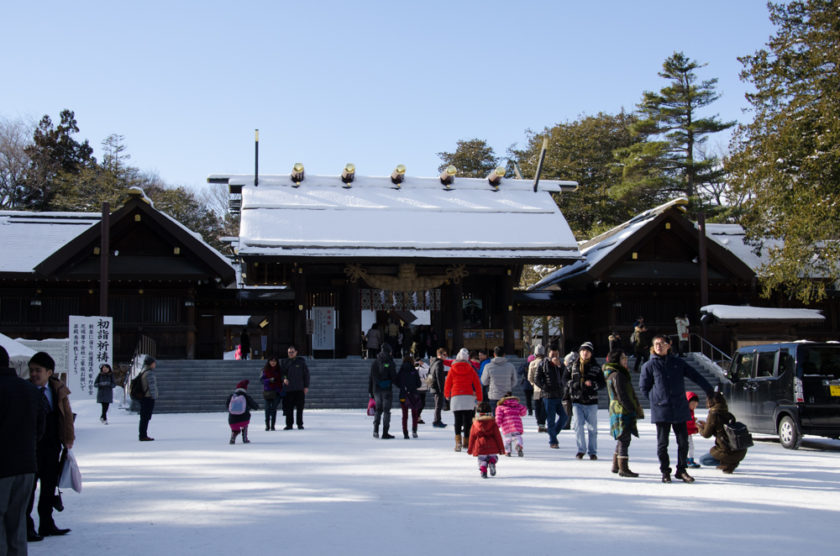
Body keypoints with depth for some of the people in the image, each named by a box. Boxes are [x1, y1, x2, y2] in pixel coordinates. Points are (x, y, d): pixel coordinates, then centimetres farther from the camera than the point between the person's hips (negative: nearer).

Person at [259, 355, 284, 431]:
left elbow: (282, 379, 8)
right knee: (268, 408, 1)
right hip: (268, 391, -1)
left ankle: (272, 425, 1)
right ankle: (267, 425, 11)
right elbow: (261, 379, -3)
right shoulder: (265, 370, 1)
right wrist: (269, 380, -21)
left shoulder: (279, 370, 6)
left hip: (277, 392, 1)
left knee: (274, 408, -3)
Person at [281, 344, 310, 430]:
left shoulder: (301, 361, 4)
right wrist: (284, 378, -11)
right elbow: (283, 372, 13)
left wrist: (306, 386, -2)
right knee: (289, 408, 1)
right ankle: (289, 424, 8)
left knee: (300, 408, 1)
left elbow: (306, 374, 5)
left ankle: (300, 424, 10)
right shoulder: (285, 362, 9)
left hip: (299, 388, -1)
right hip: (288, 389, 1)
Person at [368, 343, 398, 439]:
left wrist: (370, 391, 13)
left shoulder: (375, 362, 6)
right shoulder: (390, 363, -8)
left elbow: (370, 377, 8)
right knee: (386, 410, 2)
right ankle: (385, 433, 0)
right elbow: (394, 377, -10)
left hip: (376, 389, 4)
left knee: (378, 409, 15)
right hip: (387, 389, -4)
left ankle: (375, 430, 0)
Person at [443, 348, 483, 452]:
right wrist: (480, 398, 12)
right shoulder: (471, 370, 4)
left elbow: (447, 384, 11)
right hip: (469, 397, 0)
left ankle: (458, 440, -19)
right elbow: (477, 384, 5)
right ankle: (466, 440, 13)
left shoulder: (452, 370, 3)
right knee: (467, 420, 8)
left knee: (458, 420, -2)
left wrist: (447, 395, 29)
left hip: (456, 397, 0)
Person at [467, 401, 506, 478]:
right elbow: (498, 436, 2)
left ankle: (483, 470, -16)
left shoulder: (474, 425, 5)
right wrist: (501, 448, 7)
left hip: (480, 447, 0)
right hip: (492, 446, 0)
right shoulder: (493, 424, 3)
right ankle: (492, 462, -14)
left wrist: (470, 449, 19)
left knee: (482, 460, 9)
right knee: (493, 457, 19)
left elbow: (472, 437, 9)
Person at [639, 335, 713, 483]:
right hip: (661, 411, -2)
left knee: (683, 442, 4)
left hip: (680, 410, 2)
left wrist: (710, 390, 9)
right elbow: (643, 387, 8)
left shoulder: (678, 363, 8)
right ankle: (665, 471, 14)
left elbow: (695, 376, 12)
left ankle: (681, 470, 17)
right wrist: (656, 399, 0)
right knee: (662, 443, 2)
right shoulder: (650, 365, 3)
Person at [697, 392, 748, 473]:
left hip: (729, 452, -8)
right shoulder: (729, 415, 11)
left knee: (702, 460, 14)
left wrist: (700, 428, 20)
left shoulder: (713, 415, -9)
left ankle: (728, 464, -5)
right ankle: (732, 462, 15)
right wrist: (706, 425, 30)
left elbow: (706, 434, -1)